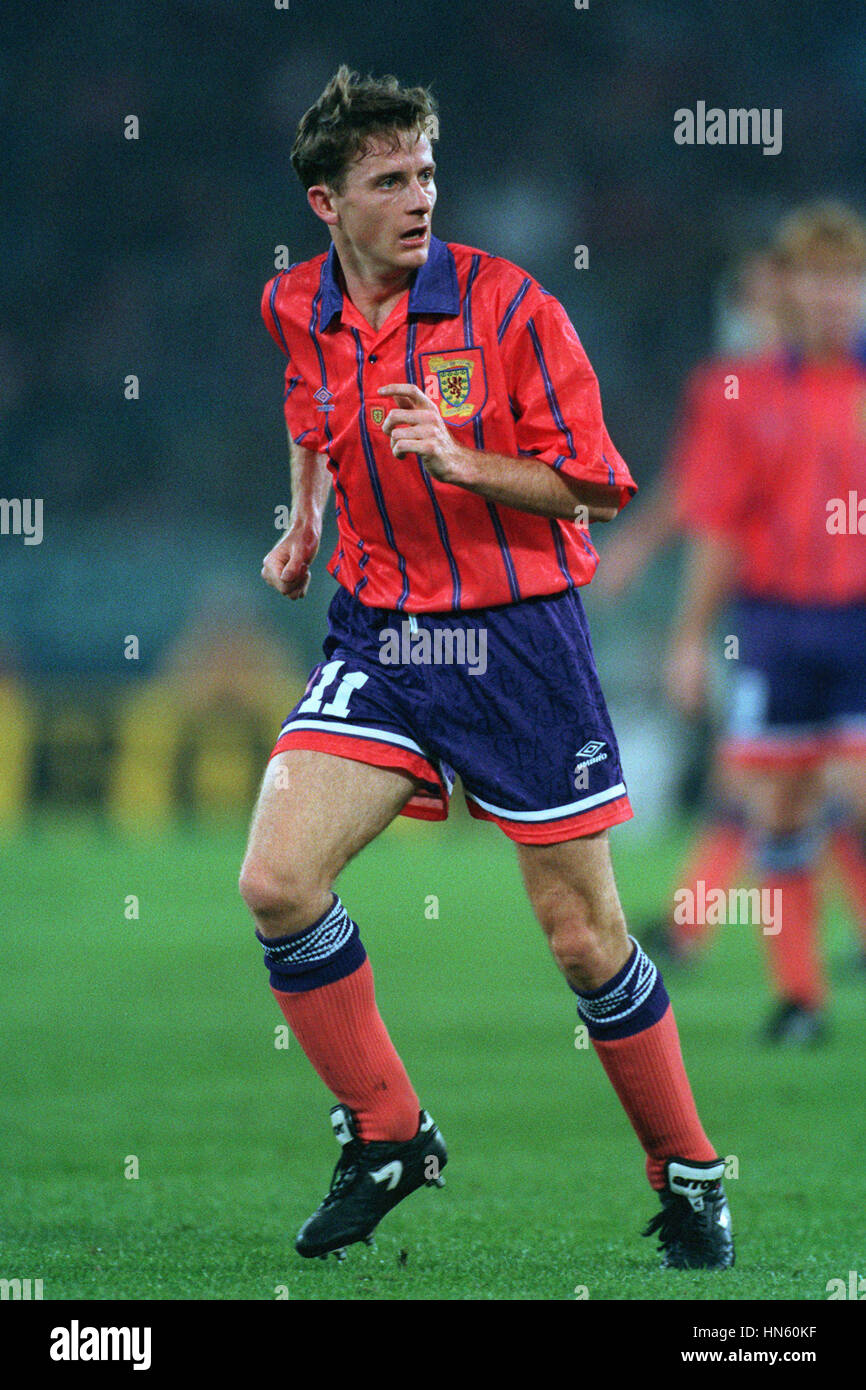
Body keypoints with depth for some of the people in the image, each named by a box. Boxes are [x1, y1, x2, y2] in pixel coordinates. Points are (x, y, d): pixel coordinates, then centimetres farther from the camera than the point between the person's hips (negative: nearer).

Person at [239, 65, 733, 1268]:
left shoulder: (506, 305, -12)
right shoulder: (297, 312, 2)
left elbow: (599, 488, -11)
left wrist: (463, 462, -23)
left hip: (520, 638, -4)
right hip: (378, 635, 4)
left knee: (583, 934, 0)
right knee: (277, 884, -13)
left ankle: (689, 1180, 18)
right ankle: (388, 1139, 5)